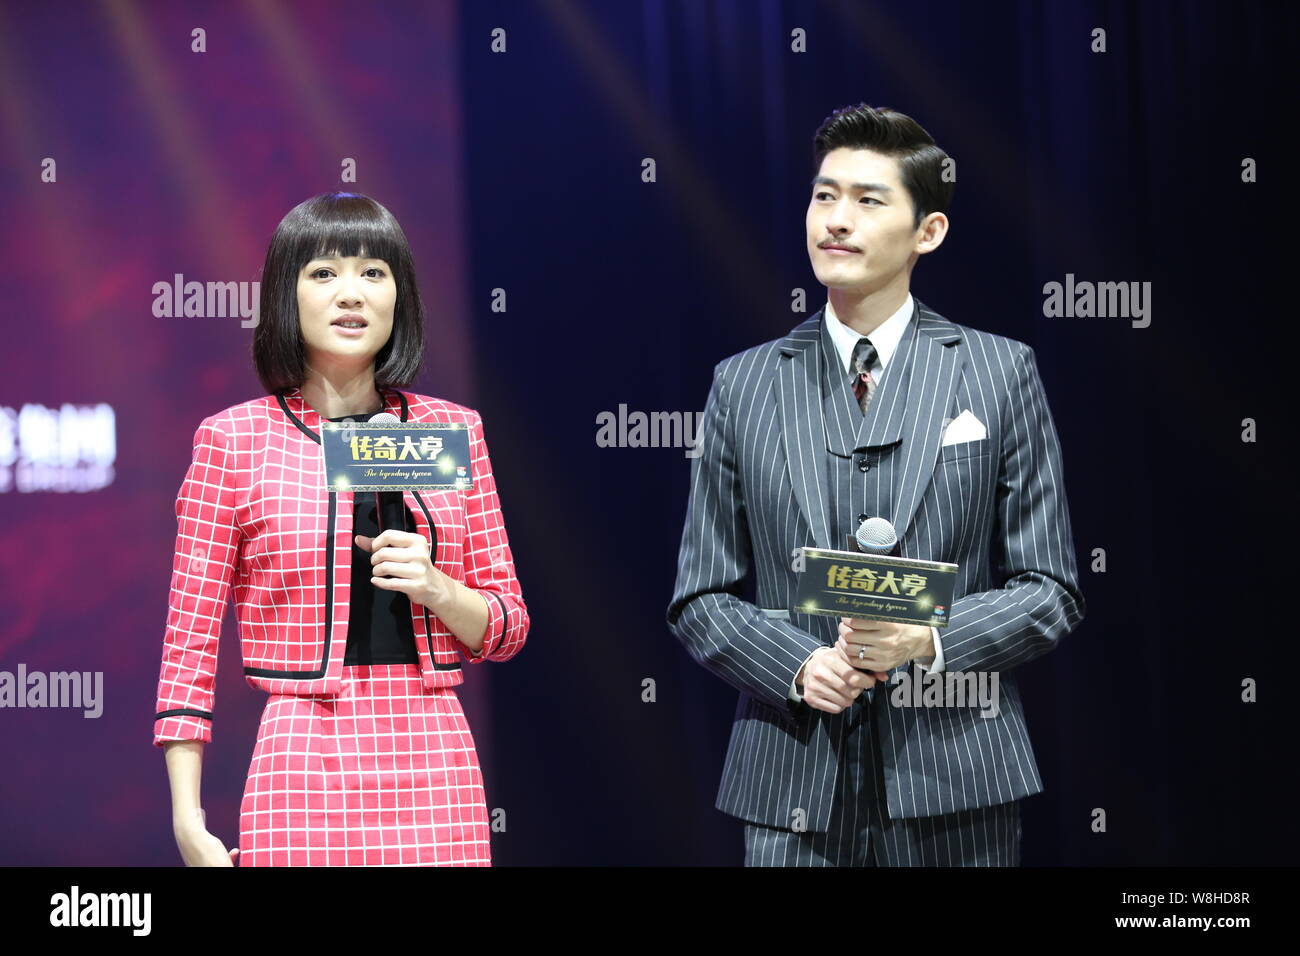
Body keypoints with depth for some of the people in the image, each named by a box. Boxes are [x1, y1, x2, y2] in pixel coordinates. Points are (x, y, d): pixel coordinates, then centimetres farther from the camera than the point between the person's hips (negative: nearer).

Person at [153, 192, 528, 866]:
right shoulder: (235, 440, 0)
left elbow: (507, 628, 13)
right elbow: (190, 640, 0)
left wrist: (439, 590, -9)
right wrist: (188, 823, -6)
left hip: (435, 764, 3)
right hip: (302, 763, -2)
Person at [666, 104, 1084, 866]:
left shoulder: (1001, 373, 4)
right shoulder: (744, 385, 9)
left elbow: (1051, 594, 3)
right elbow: (701, 600, 9)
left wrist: (930, 640, -13)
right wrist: (798, 667, -9)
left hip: (953, 787, -1)